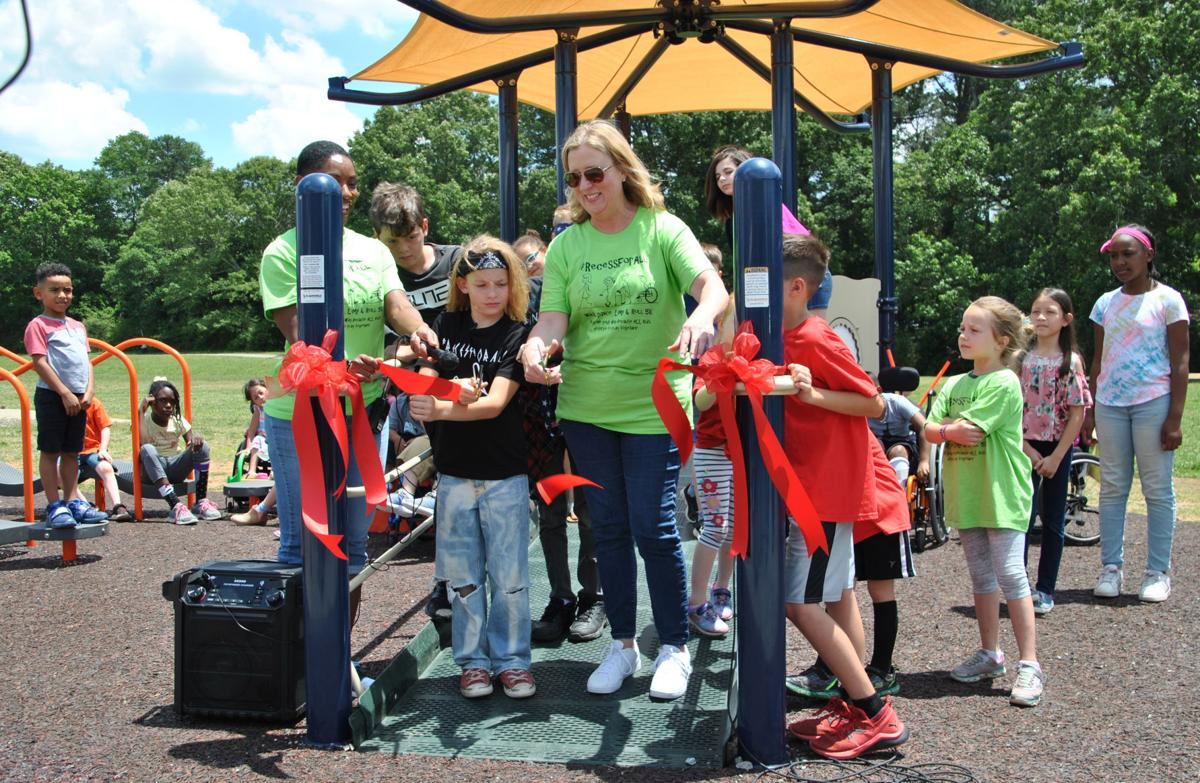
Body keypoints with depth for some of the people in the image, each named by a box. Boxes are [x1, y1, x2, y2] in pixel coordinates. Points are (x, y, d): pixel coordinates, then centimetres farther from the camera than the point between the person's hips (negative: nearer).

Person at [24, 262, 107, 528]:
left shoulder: (78, 326, 15)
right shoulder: (38, 326, -6)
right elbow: (40, 363, -13)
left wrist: (88, 392, -2)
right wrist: (65, 393, -18)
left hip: (78, 399, 6)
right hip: (51, 397, -6)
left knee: (71, 452, 12)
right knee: (50, 451, 0)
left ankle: (71, 502, 18)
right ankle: (54, 506, 4)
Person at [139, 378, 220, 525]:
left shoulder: (178, 420, 4)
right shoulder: (144, 420, -7)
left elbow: (190, 440, -4)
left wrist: (195, 436, -31)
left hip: (175, 468, 3)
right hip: (152, 471, -3)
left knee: (202, 446, -19)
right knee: (147, 450, -34)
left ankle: (201, 502, -22)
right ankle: (175, 506, -44)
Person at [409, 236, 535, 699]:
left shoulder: (516, 335, -5)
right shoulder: (447, 326, 6)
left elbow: (496, 403, -17)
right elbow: (422, 386, -1)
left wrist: (439, 409, -33)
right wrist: (452, 389, -23)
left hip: (504, 474, -2)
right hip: (454, 473, 2)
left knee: (509, 575, 4)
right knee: (463, 576, 8)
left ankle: (511, 660, 17)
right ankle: (473, 661, 20)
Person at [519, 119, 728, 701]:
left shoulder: (663, 230, -4)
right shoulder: (566, 245, 5)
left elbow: (712, 286, -18)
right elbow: (553, 319, -2)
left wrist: (702, 315, -41)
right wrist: (536, 348, -25)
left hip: (654, 403, -3)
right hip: (587, 406, 3)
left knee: (653, 526, -2)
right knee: (608, 527, 11)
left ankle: (674, 648, 17)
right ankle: (622, 644, 26)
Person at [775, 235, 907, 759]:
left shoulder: (816, 341, -18)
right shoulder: (782, 339, 8)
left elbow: (874, 404, -15)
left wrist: (813, 394, -27)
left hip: (828, 486, -10)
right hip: (810, 482, 10)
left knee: (801, 601, -9)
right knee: (835, 595, 14)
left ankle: (877, 716, -2)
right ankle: (857, 706, 24)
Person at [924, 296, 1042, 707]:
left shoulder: (1004, 382, -11)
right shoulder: (954, 384, 12)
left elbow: (971, 426, -20)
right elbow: (929, 430, 4)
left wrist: (944, 427, -4)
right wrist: (952, 430, -13)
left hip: (1000, 496, -7)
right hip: (965, 496, 7)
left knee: (1011, 576, -7)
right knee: (981, 577, 14)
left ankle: (1029, 664, -1)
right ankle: (989, 654, 25)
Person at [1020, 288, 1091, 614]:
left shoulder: (1071, 362, -6)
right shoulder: (1021, 358, -1)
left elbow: (1077, 414, -7)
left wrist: (1056, 457, -11)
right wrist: (1026, 449, -10)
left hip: (1058, 449, -1)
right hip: (1026, 446, 1)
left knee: (1053, 521, 8)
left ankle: (1045, 590, 17)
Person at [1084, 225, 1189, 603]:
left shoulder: (1167, 299, -2)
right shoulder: (1106, 303, 12)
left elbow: (1180, 362, -4)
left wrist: (1175, 418, -11)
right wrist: (1090, 410, 10)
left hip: (1153, 402, -4)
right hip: (1110, 404, 4)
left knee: (1158, 490, 1)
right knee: (1112, 488, 6)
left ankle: (1158, 572, 8)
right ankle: (1111, 567, 13)